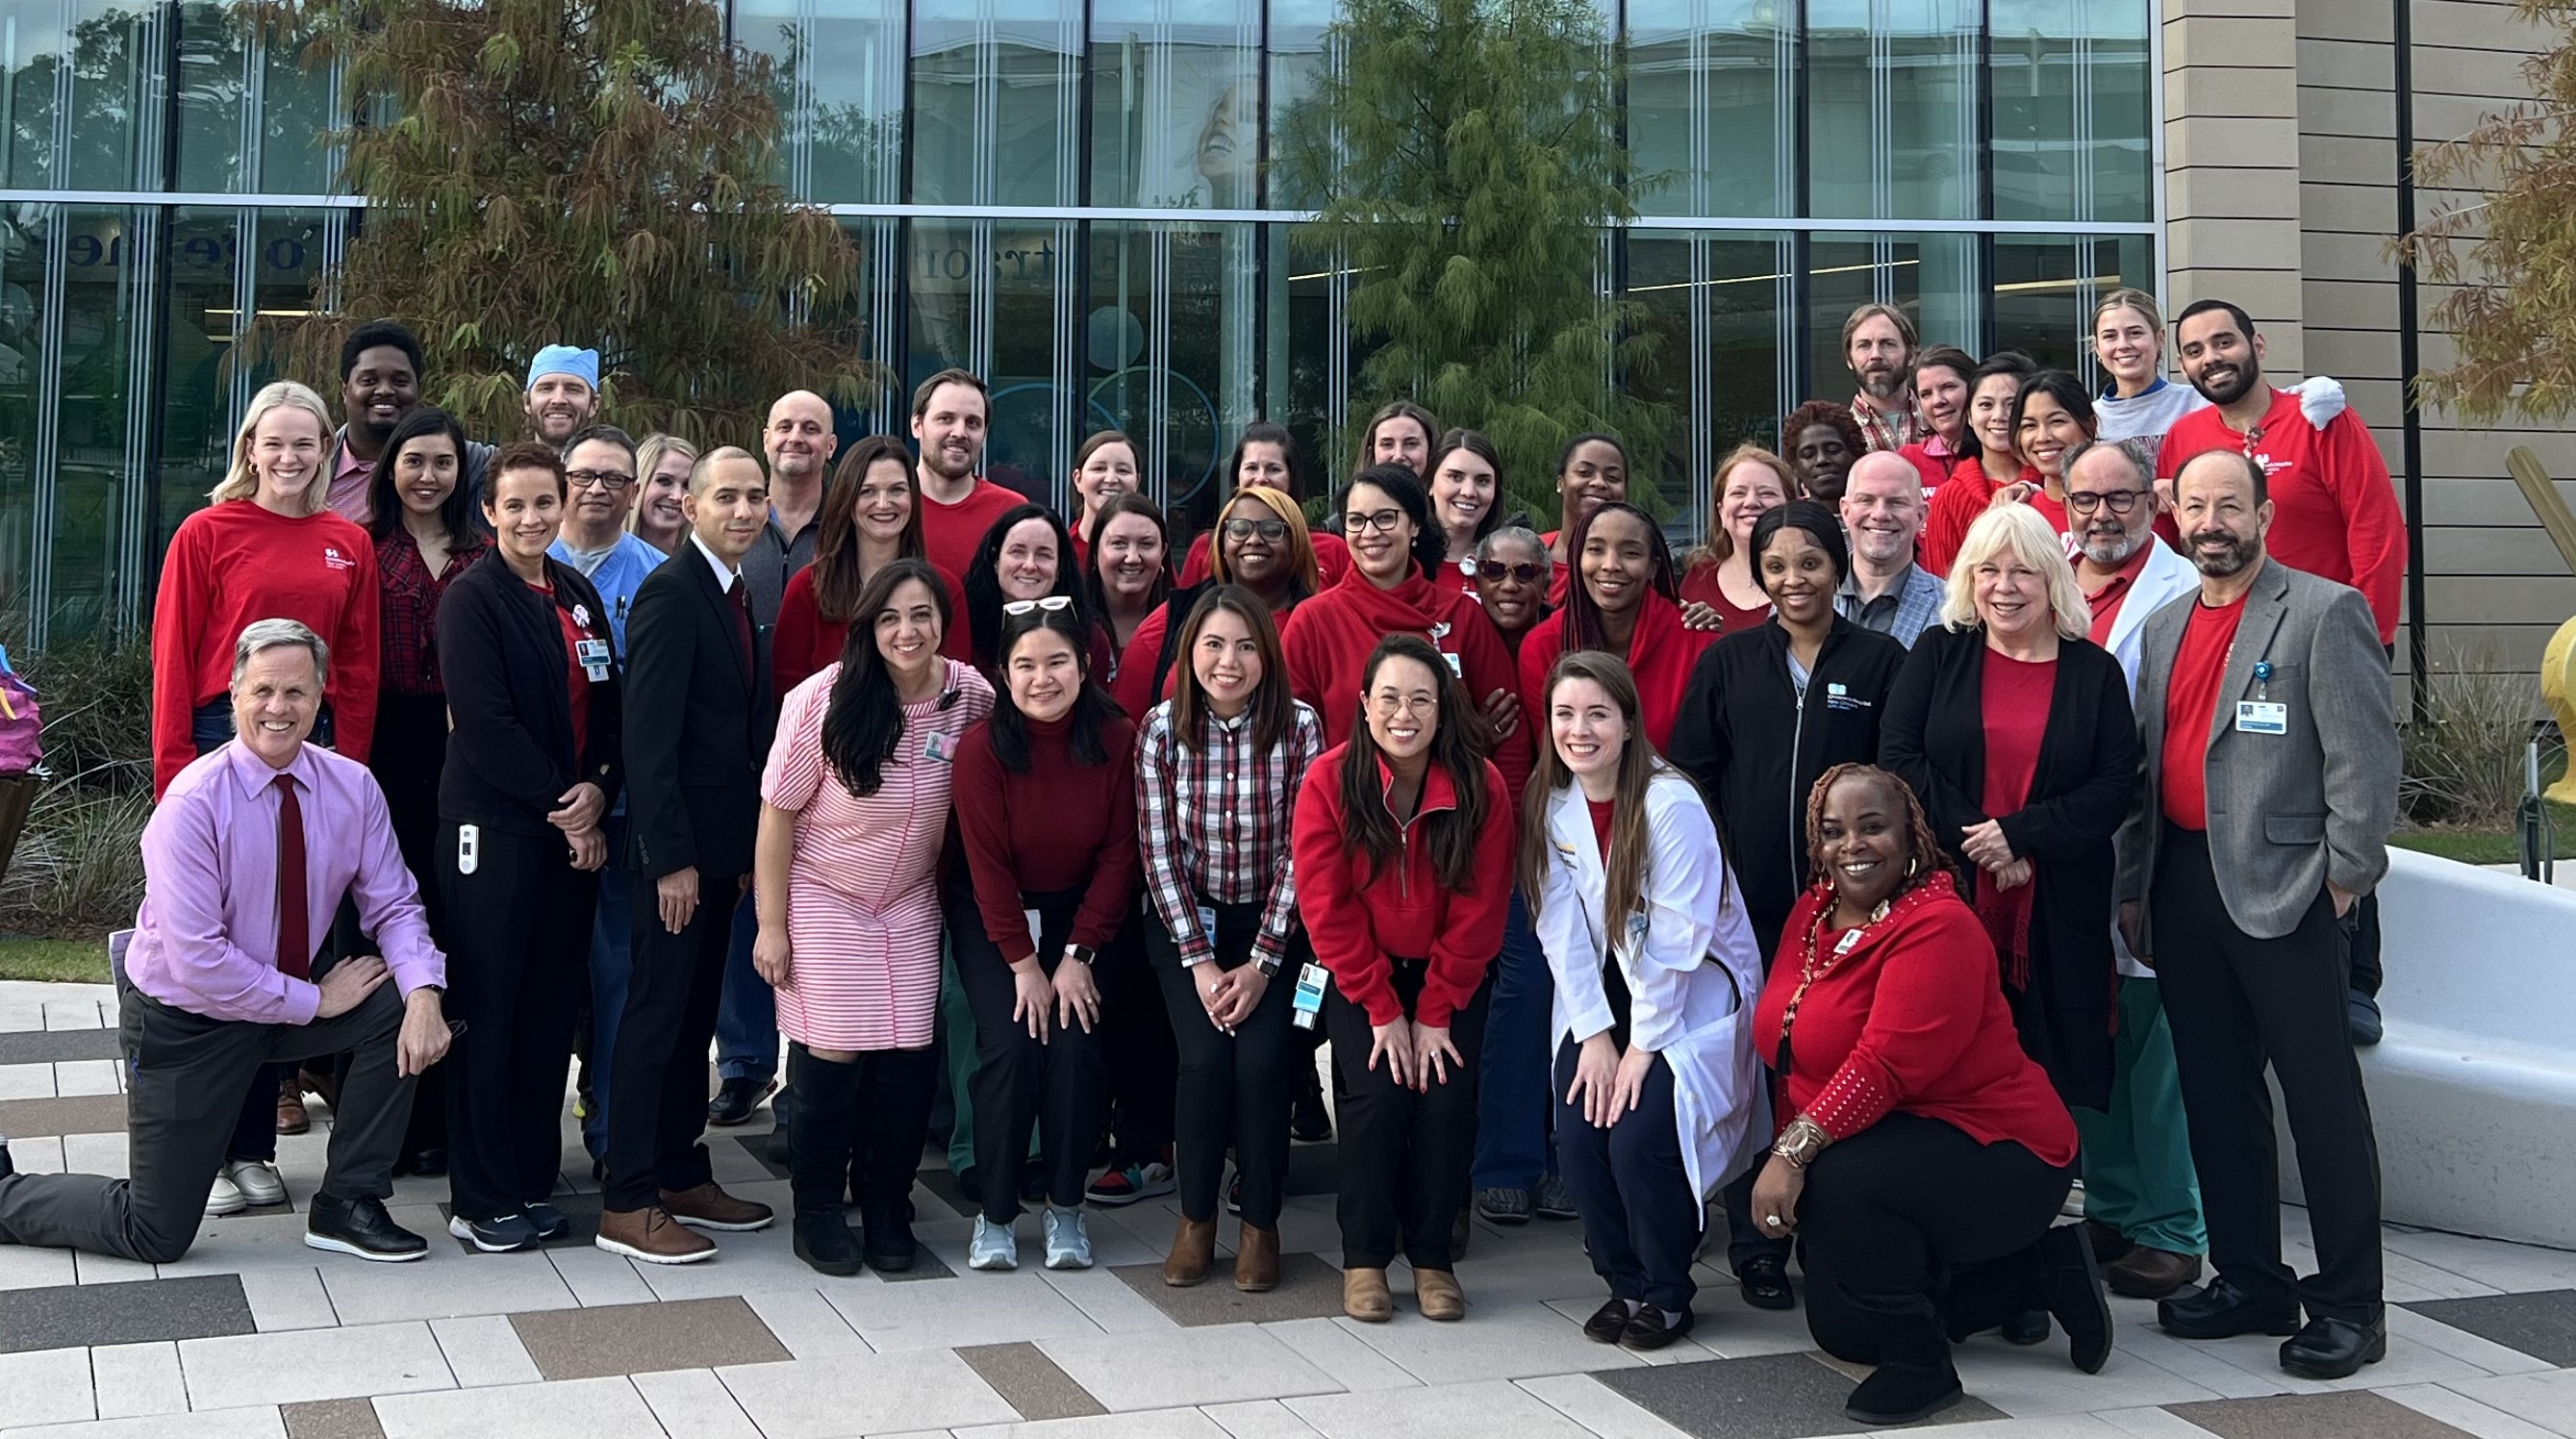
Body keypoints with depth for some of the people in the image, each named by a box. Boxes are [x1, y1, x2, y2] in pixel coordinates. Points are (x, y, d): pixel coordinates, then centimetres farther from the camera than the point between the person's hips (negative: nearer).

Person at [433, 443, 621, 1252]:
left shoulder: (578, 595, 13)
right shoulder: (472, 600, -7)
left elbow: (606, 704, 12)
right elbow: (484, 724, -14)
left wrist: (598, 790, -5)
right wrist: (560, 805, -13)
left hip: (574, 828, 6)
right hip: (494, 827, -6)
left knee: (552, 1008, 8)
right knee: (487, 1010, -1)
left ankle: (531, 1182, 18)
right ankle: (482, 1201, 7)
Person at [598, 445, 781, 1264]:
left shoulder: (735, 596, 14)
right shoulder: (671, 594, -14)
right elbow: (648, 737, -19)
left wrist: (748, 847, 13)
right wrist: (671, 857, -22)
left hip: (722, 842, 8)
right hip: (680, 844, -8)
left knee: (695, 1012, 14)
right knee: (657, 1012, -3)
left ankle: (682, 1174, 23)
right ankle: (628, 1203, 4)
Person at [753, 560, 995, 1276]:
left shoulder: (972, 697, -10)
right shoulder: (824, 700, -18)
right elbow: (778, 813, -11)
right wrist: (771, 926, -9)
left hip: (911, 906, 3)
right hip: (821, 898, -3)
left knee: (910, 1060, -1)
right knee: (832, 1055, -4)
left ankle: (887, 1209, 18)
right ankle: (817, 1212, 15)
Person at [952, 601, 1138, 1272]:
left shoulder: (1117, 740, -11)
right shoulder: (981, 748, -16)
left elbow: (1118, 854, -7)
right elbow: (988, 865, -12)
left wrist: (1078, 955, -12)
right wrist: (1022, 963, -14)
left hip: (1081, 914, 1)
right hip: (992, 918, -1)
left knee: (1076, 1043, -17)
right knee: (1010, 1045, -18)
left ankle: (1066, 1207, 2)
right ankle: (996, 1215, -2)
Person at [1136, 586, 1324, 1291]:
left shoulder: (1299, 726, -12)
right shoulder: (1161, 728, -10)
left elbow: (1298, 851, -11)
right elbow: (1159, 851, -8)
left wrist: (1261, 962, -15)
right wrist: (1199, 961, -13)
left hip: (1270, 922, 0)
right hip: (1183, 921, 1)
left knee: (1260, 1059, -18)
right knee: (1205, 1056, -17)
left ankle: (1261, 1225, 3)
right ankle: (1196, 1218, 5)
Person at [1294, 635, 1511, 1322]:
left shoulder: (1481, 786, -13)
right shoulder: (1328, 782, -16)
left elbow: (1478, 912, -8)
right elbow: (1327, 909, -12)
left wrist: (1434, 1013, -10)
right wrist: (1383, 1010, -13)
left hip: (1450, 976, 1)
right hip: (1360, 976, -1)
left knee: (1449, 1099, -16)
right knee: (1376, 1093, -19)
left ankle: (1432, 1255, 5)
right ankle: (1364, 1257, 0)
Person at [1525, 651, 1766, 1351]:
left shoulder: (1671, 805, -21)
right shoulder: (1550, 804, -4)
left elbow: (1676, 940, -21)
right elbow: (1563, 932, -5)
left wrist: (1642, 1045, -18)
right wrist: (1595, 1034, -11)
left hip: (1696, 989, -5)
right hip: (1600, 994, 5)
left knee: (1640, 1137, -20)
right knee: (1579, 1137, -11)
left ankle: (1668, 1295, 4)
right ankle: (1626, 1284, 12)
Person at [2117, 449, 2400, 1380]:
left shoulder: (2325, 612, -5)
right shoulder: (2165, 626, 15)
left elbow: (2364, 758, -10)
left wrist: (2343, 879, -12)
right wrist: (2135, 885, 13)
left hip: (2281, 889, -7)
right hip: (2182, 887, 7)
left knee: (2322, 1096, -2)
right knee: (2216, 1095, 12)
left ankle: (2349, 1306, 6)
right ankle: (2249, 1283, 24)